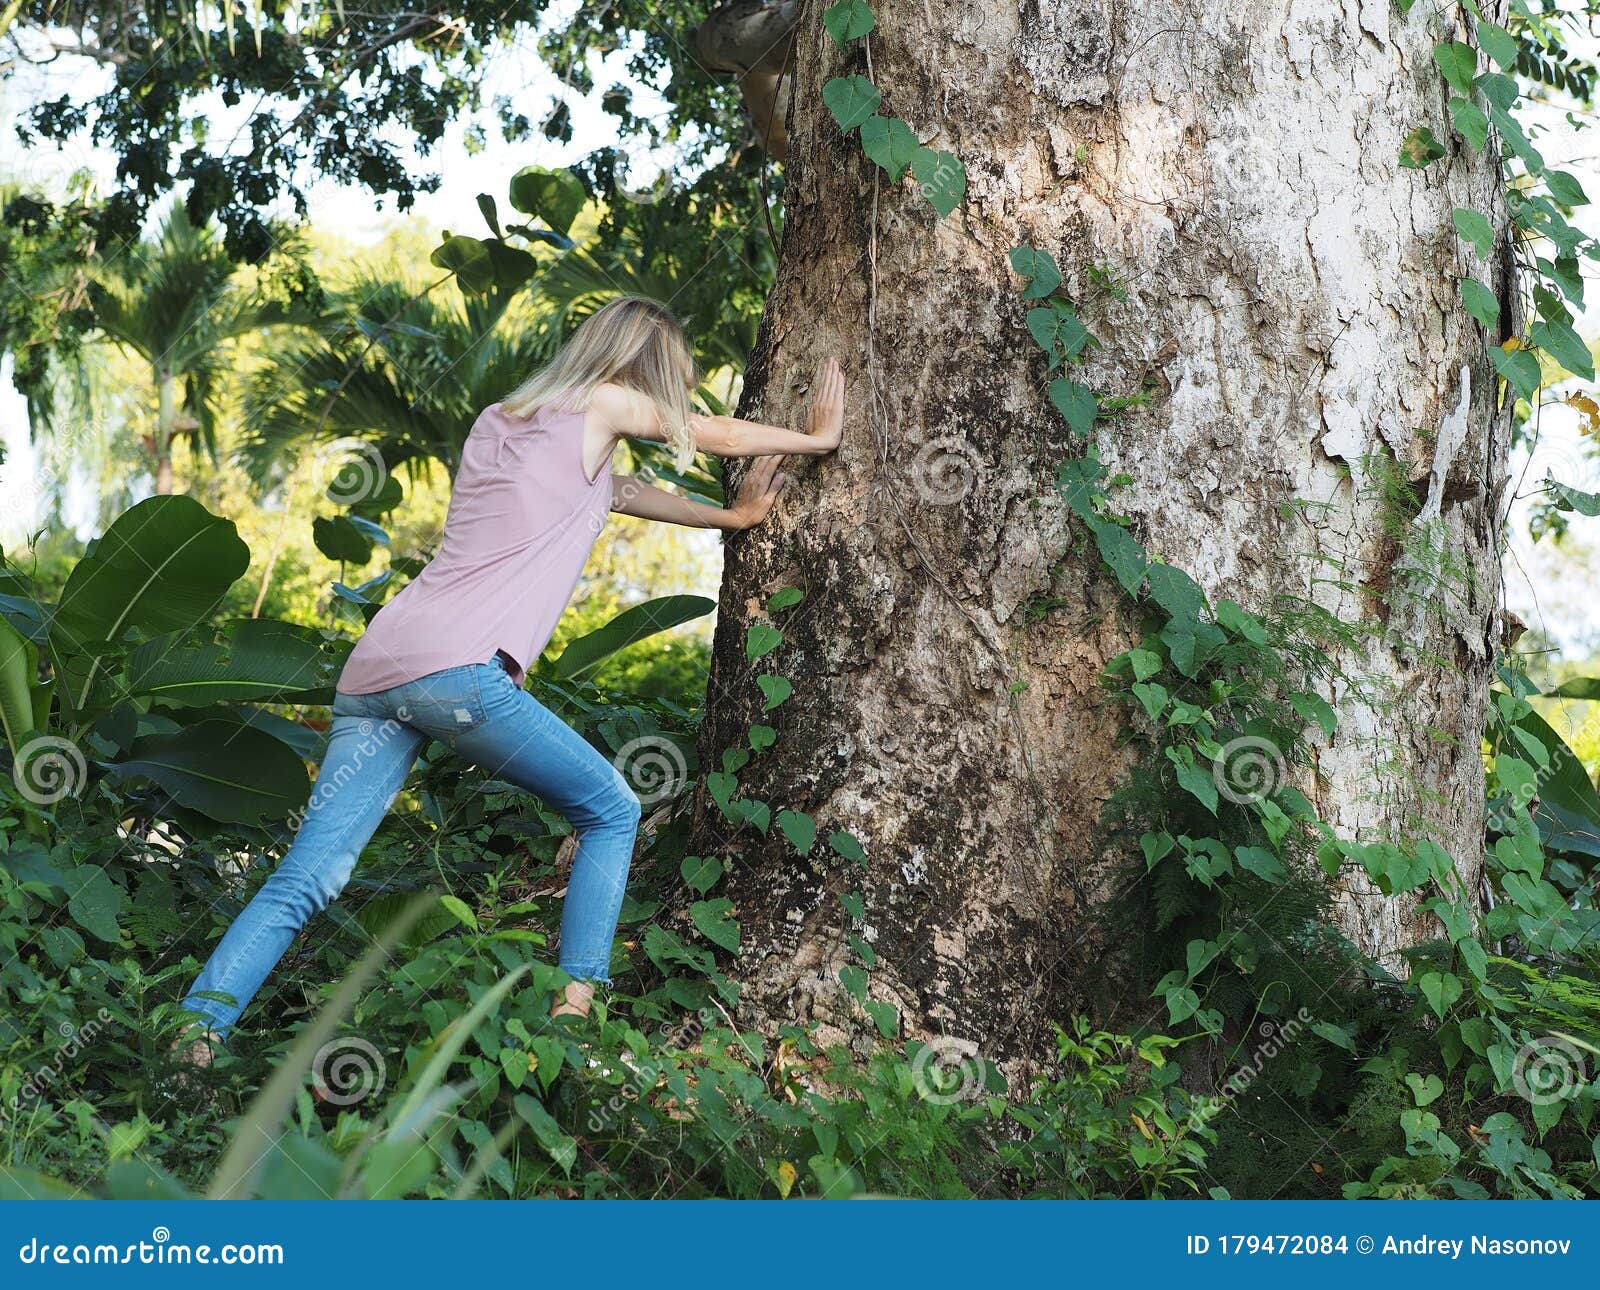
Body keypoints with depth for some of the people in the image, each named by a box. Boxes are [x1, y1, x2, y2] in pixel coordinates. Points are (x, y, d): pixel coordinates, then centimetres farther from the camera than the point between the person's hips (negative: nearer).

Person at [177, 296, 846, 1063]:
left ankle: (192, 1040, -13)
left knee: (303, 883, -1)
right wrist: (816, 437, 41)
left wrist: (730, 518, 50)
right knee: (611, 812, 11)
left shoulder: (501, 418, 29)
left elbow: (615, 492, 42)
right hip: (456, 669, -7)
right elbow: (720, 437, 24)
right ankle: (573, 1008, 1)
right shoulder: (602, 404, 8)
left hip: (375, 668, 7)